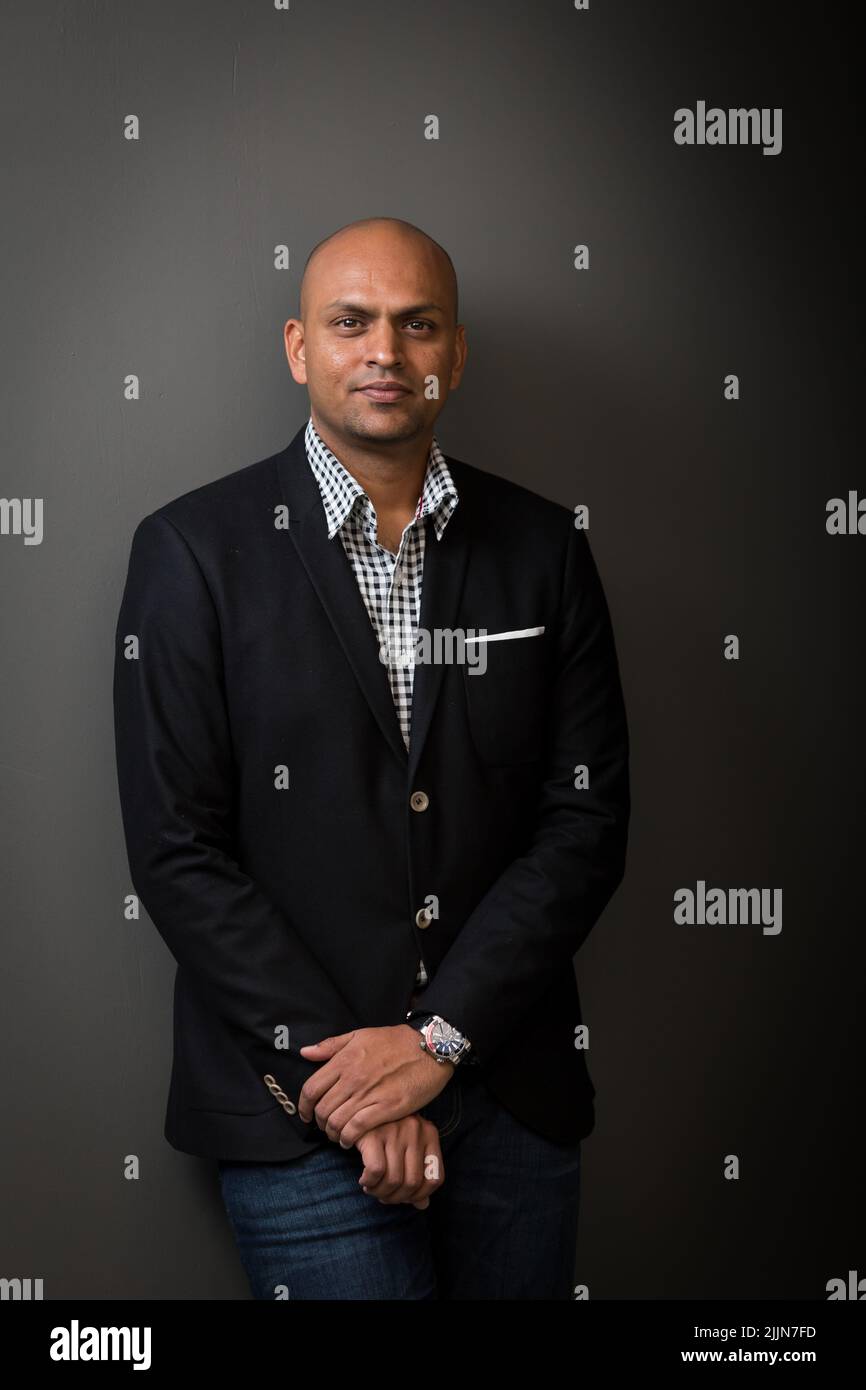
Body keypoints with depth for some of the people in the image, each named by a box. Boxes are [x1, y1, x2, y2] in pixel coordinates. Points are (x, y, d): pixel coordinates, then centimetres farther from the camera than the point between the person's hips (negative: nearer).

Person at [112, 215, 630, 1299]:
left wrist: (438, 1037, -10)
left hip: (514, 1100, 3)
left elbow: (587, 818, -1)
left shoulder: (542, 548, 3)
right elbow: (176, 850, -8)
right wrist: (341, 1060, -12)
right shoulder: (194, 549, -4)